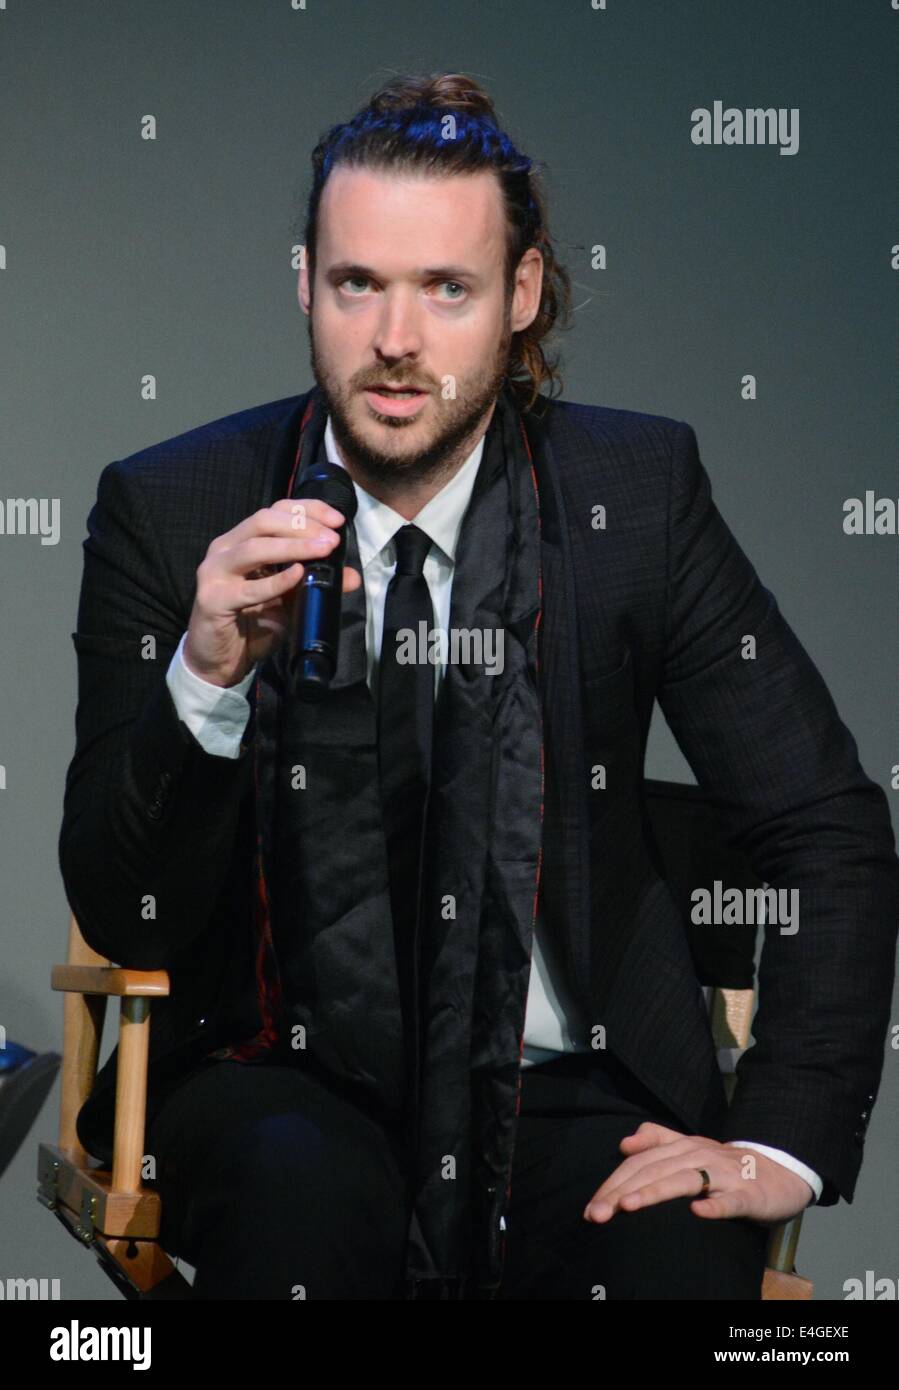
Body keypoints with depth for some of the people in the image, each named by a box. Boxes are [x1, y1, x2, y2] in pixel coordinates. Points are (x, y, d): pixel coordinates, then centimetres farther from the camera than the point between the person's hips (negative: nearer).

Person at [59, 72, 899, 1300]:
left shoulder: (636, 492, -2)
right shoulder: (173, 510, -4)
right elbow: (120, 921, -7)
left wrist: (782, 1144, -9)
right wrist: (208, 675, -25)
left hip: (570, 1090, 1)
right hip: (289, 1078, 0)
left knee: (683, 1264, -30)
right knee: (302, 1190, -34)